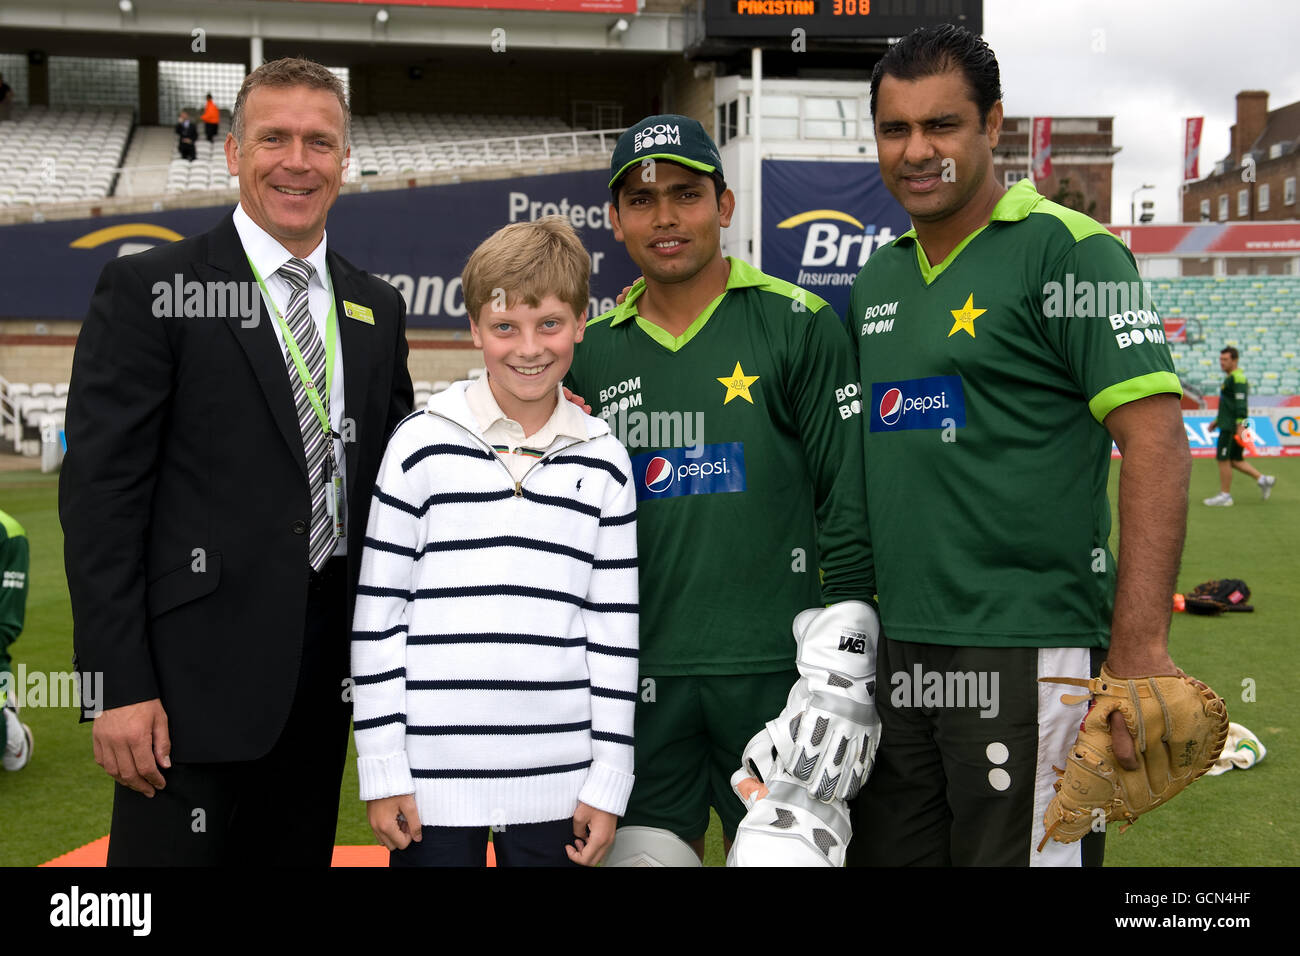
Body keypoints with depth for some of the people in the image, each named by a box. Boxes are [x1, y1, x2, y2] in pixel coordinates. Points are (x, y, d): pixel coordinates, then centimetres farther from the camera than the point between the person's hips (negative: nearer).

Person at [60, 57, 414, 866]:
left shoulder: (377, 309, 11)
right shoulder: (149, 289, -6)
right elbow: (100, 491, -10)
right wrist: (119, 685, -14)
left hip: (327, 675, 5)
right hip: (199, 676, -5)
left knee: (303, 857, 15)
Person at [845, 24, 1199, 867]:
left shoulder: (1067, 251, -8)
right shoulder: (875, 279, 13)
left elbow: (1156, 441, -16)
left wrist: (1139, 648, -23)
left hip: (1027, 658, -7)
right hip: (895, 654, 7)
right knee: (884, 854, 15)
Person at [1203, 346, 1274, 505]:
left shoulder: (1238, 378, -12)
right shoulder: (1231, 378, 20)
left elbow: (1241, 402, -21)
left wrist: (1240, 424, -28)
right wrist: (1218, 420, 29)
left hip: (1232, 427, -10)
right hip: (1228, 425, 10)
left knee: (1223, 459, -5)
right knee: (1234, 461, 11)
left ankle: (1225, 495, 0)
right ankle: (1263, 480, 11)